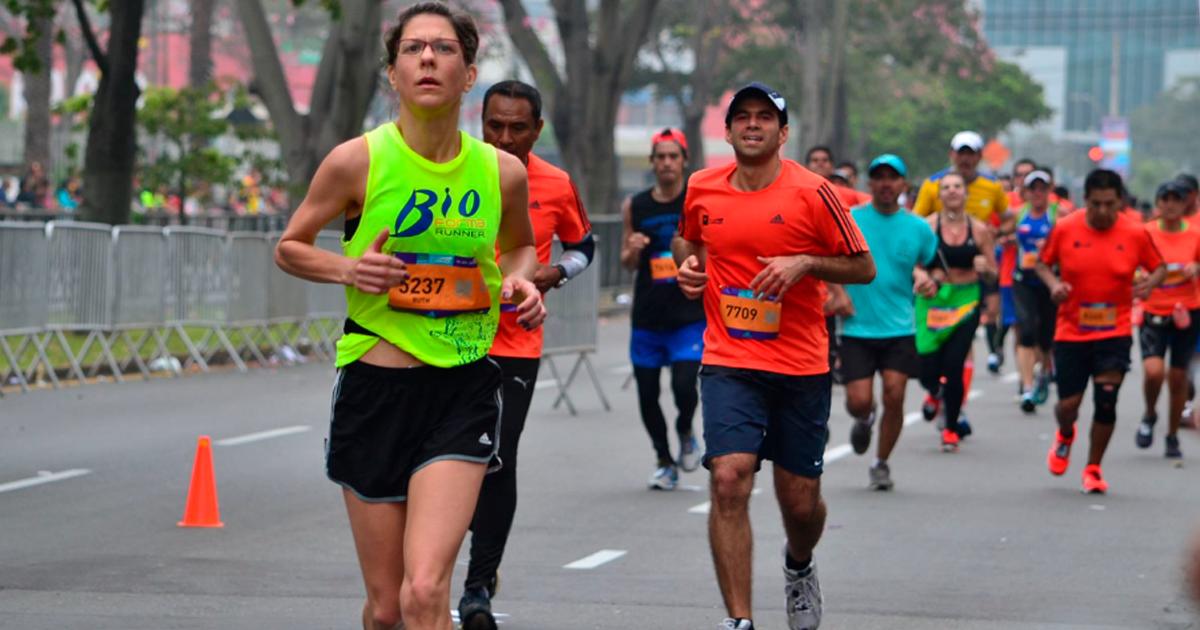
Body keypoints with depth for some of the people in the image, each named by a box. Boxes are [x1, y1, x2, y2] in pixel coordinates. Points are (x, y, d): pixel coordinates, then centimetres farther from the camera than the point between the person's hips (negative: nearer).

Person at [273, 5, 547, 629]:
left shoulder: (503, 172, 1)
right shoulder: (358, 160, -6)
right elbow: (289, 248, 7)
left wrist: (521, 280, -1)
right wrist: (347, 268, -13)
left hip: (464, 389, 0)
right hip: (376, 385, 0)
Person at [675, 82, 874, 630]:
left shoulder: (812, 193, -5)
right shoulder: (701, 189, 4)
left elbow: (863, 267, 0)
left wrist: (804, 264, -15)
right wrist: (687, 263, 4)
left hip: (801, 366, -1)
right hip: (727, 363, 1)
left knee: (800, 500, 6)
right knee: (729, 478, -18)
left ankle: (799, 566, 43)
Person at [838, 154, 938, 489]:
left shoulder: (918, 228, 5)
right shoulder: (848, 220, 0)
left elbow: (931, 267, 16)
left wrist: (928, 281, -8)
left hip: (900, 328, 1)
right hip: (857, 327, -1)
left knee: (894, 396, -9)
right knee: (859, 401, -8)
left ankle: (881, 464, 13)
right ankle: (864, 420, 31)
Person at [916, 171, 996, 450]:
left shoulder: (979, 230, 2)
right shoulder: (927, 226, -2)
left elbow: (993, 273, 8)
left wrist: (983, 268, -14)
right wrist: (927, 276, -19)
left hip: (966, 302, 0)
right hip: (932, 301, 0)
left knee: (953, 367, -9)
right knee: (928, 371, -3)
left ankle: (951, 429, 12)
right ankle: (935, 394, 37)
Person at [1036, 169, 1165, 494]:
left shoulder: (1136, 233, -5)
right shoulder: (1064, 229, -5)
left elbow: (1159, 266, 7)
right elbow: (1043, 263, 8)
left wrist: (1150, 282, -15)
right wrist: (1053, 283, -13)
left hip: (1115, 333, 0)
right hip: (1071, 331, 0)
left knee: (1106, 399, -8)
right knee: (1068, 403, 0)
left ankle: (1093, 469, 13)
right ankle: (1065, 436, 39)